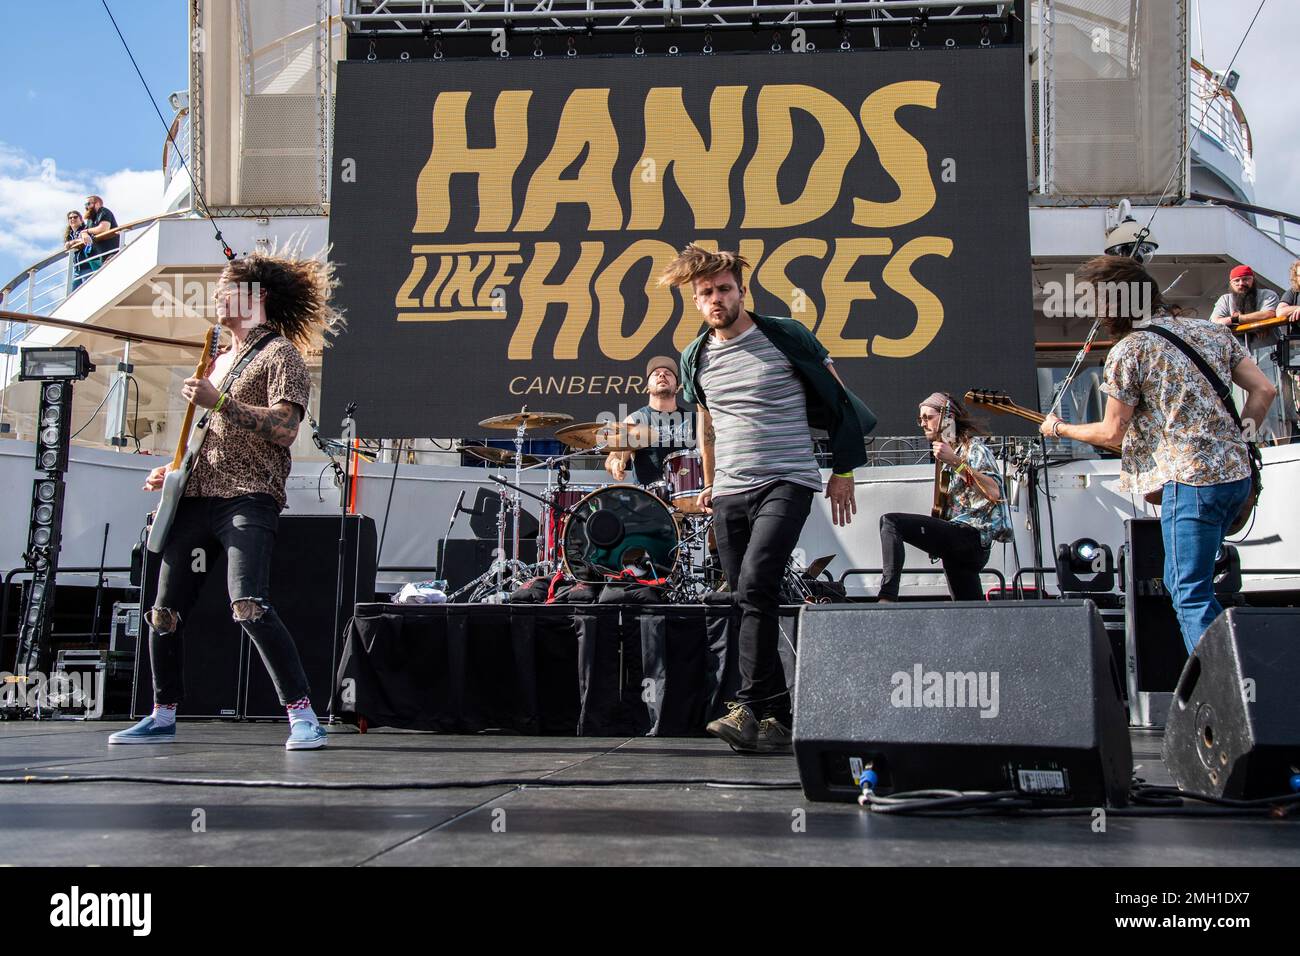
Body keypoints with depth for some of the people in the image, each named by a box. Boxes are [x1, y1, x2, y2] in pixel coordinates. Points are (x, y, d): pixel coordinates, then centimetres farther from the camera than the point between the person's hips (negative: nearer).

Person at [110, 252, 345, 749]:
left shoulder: (280, 353, -1)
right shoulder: (218, 362, 25)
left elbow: (283, 429, -15)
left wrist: (218, 402, -19)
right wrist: (174, 467, 17)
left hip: (247, 499, -8)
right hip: (195, 497, 8)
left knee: (249, 606, -24)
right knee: (164, 612, 8)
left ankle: (303, 716, -19)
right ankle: (163, 717, 23)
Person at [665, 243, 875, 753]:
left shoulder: (786, 337, -4)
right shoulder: (695, 359, 9)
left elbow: (839, 400, 3)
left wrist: (843, 470, 2)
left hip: (786, 484, -5)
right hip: (729, 494, 6)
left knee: (755, 585, -23)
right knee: (749, 602, 5)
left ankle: (752, 708, -17)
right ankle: (778, 718, 12)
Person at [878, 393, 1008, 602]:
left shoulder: (973, 446, -3)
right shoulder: (953, 451, 25)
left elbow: (994, 493, -22)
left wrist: (955, 462, -29)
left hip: (972, 534, -10)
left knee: (890, 522, -23)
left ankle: (887, 597, -33)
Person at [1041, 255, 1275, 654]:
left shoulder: (1127, 351, -8)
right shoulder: (1210, 332, 13)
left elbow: (1112, 432, -2)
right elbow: (1264, 390, 10)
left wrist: (1059, 430, 13)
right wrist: (1236, 439, 16)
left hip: (1191, 481, -8)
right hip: (1238, 474, 8)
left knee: (1190, 595, -3)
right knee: (1189, 583, 21)